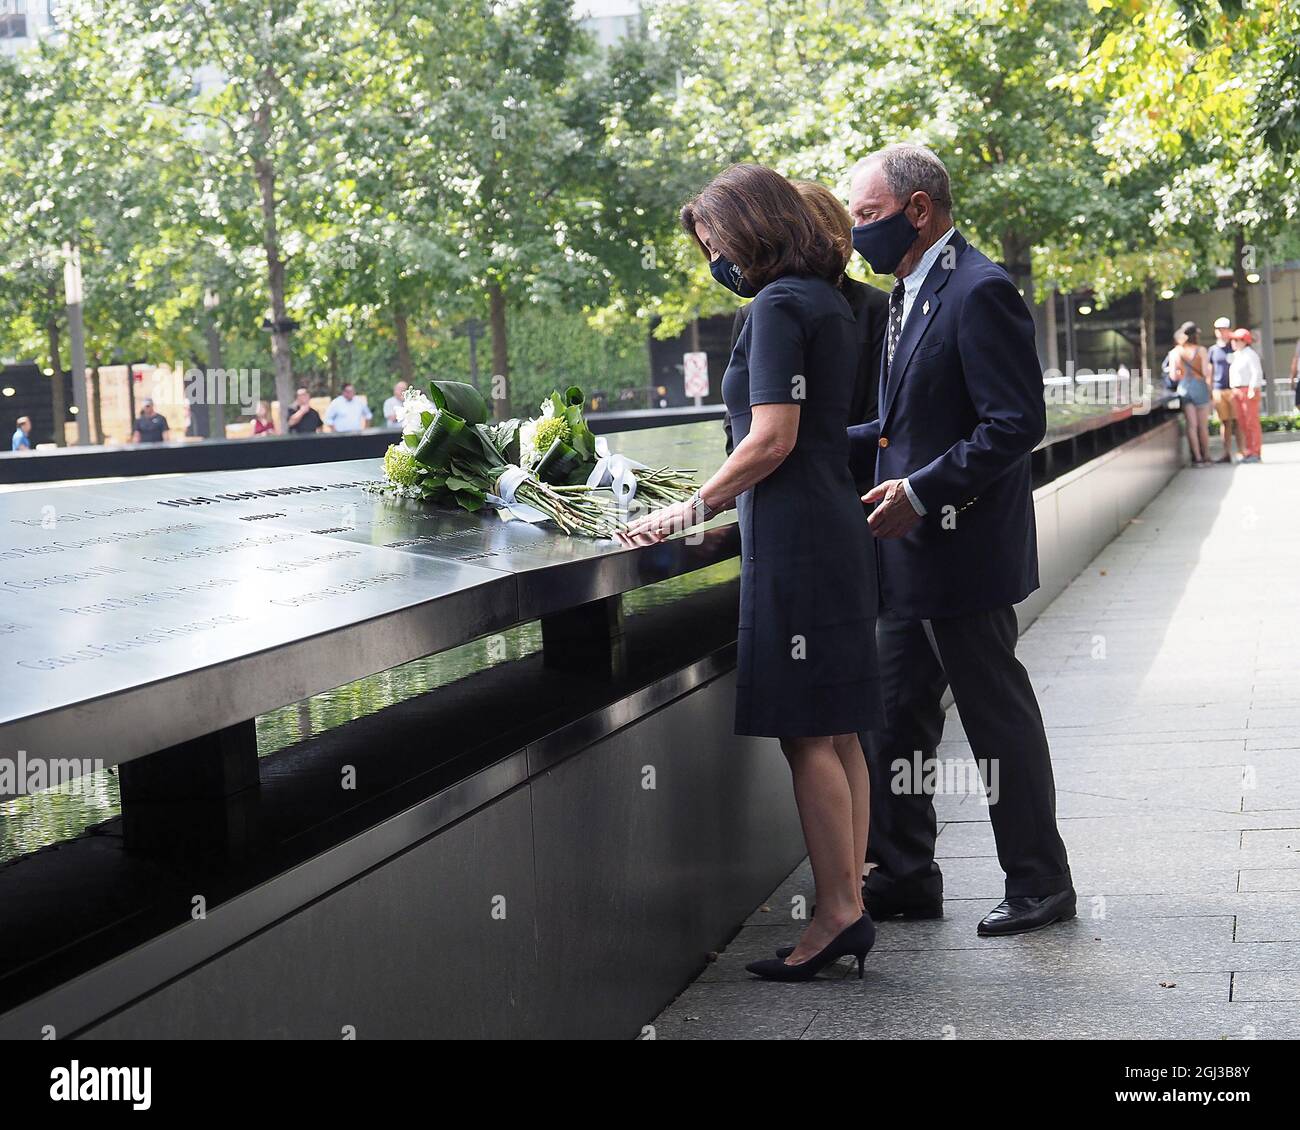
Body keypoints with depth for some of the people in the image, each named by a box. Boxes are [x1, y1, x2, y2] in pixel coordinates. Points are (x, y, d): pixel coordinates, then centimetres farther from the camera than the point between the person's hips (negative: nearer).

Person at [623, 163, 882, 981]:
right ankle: (851, 906, 14)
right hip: (838, 530, 10)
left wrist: (693, 509, -9)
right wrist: (724, 498, 20)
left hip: (795, 539, -10)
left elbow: (772, 439, -18)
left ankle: (837, 912, -3)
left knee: (808, 736, -6)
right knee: (838, 735, 10)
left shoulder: (778, 307, -12)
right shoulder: (828, 303, 17)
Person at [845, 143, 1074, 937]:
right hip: (912, 555, 10)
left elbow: (1018, 423, -22)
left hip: (962, 550, -10)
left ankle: (1040, 884, 15)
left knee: (998, 718, 2)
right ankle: (904, 877, 24)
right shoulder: (912, 293, 14)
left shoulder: (980, 292, -17)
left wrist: (920, 491, -24)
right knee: (895, 716, 14)